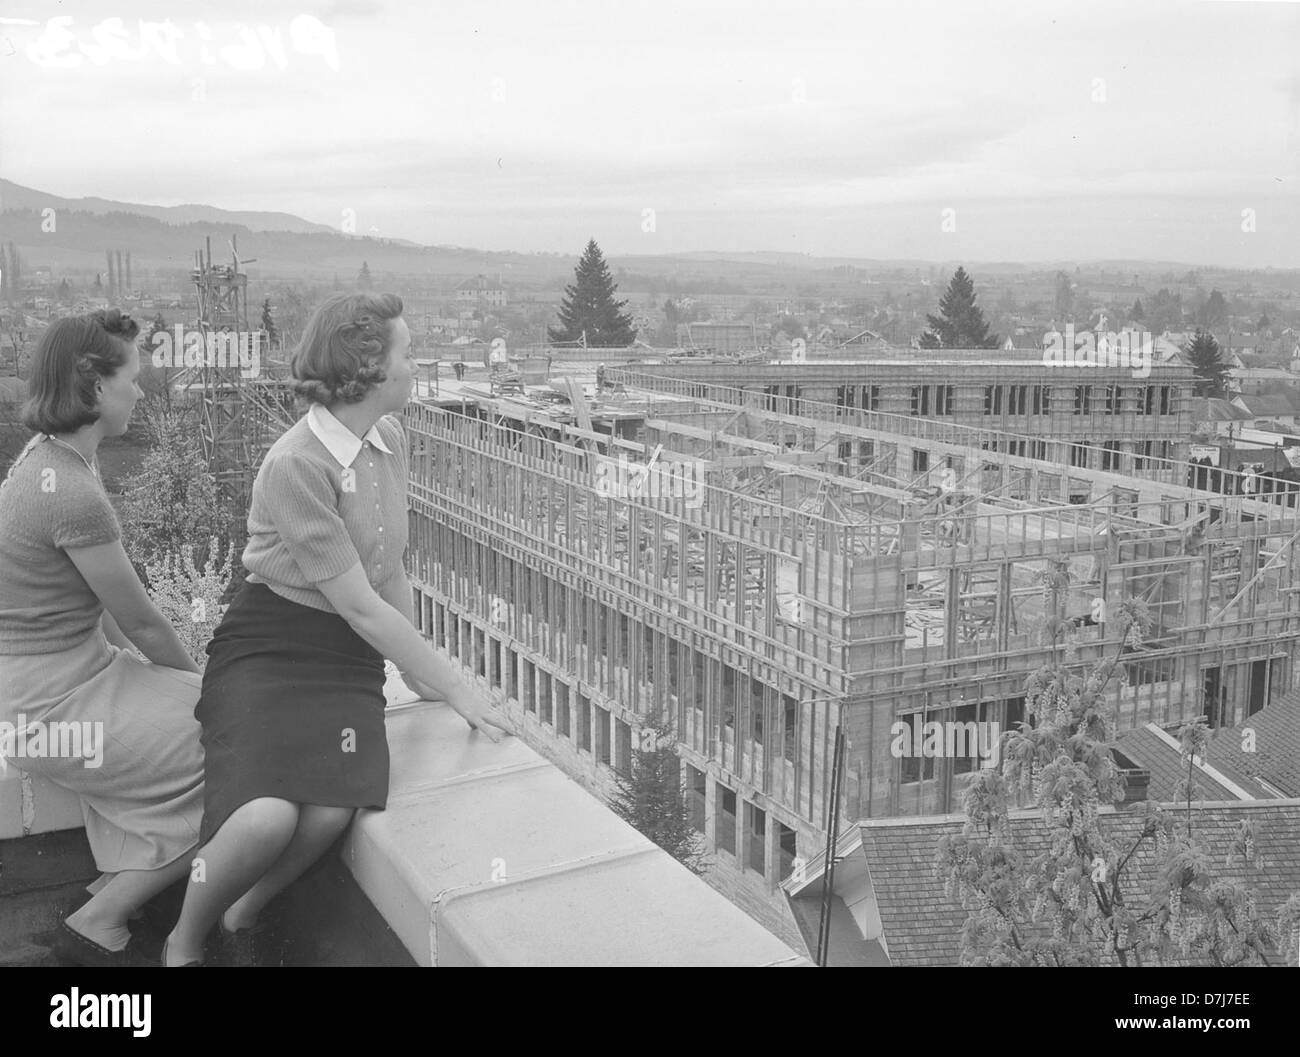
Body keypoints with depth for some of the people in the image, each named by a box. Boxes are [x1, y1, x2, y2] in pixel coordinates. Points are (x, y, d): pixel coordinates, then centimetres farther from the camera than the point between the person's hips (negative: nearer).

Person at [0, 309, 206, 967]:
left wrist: (187, 683, 10)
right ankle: (98, 924, 6)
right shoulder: (74, 494, -25)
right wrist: (198, 684, 4)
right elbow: (142, 622, -14)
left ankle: (120, 881, 17)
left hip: (56, 673, 10)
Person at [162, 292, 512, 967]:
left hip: (348, 656, 6)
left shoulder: (389, 438, 4)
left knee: (331, 810, -20)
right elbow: (359, 605, -19)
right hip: (269, 646, -6)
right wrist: (451, 685, -12)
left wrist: (417, 668, 16)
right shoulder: (294, 465, -21)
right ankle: (184, 941, 5)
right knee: (267, 818, -27)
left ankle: (244, 914, 11)